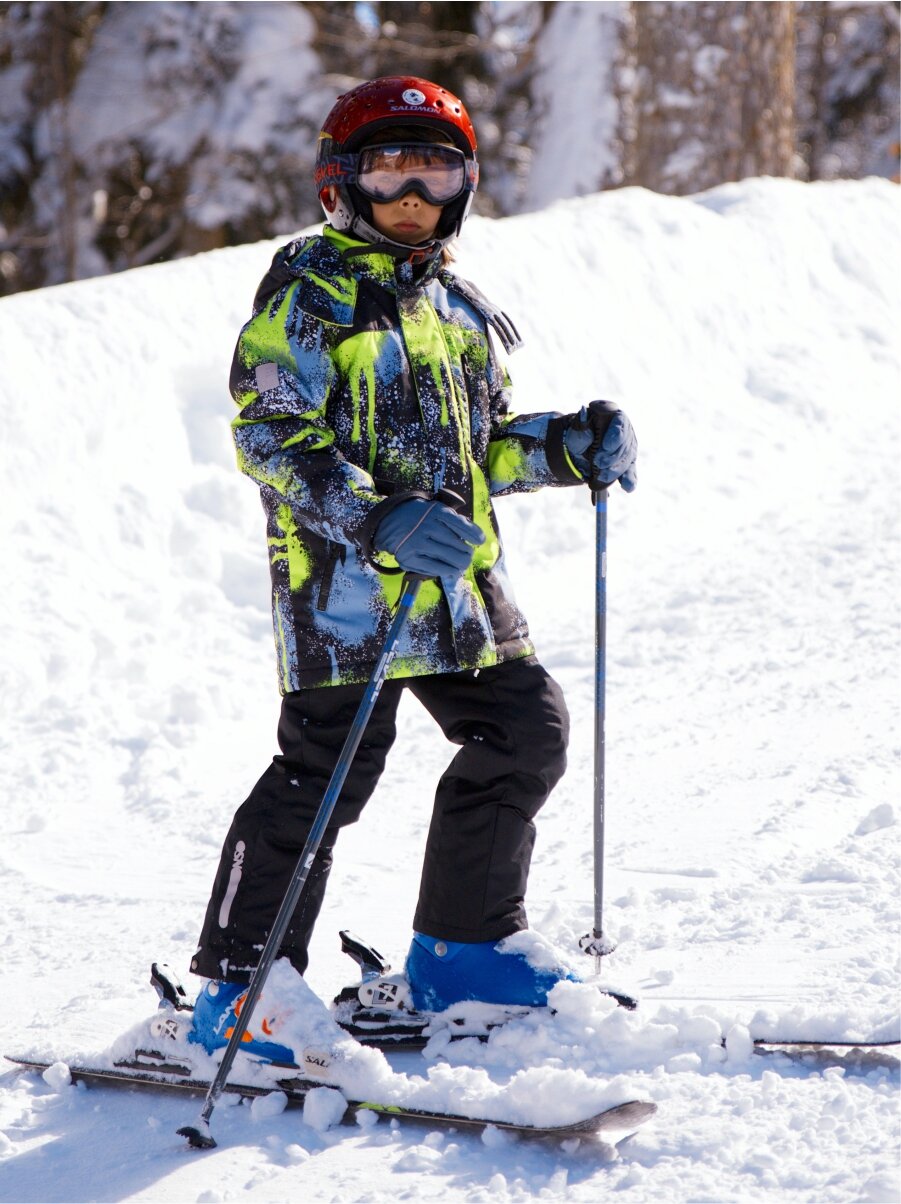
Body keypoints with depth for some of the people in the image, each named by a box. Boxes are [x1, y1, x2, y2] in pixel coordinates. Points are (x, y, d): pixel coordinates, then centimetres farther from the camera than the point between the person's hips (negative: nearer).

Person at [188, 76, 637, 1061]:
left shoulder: (455, 306, 21)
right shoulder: (308, 292, -4)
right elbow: (270, 434, -14)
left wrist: (572, 448, 9)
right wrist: (378, 519, -26)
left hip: (459, 576, 8)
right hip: (344, 576, -8)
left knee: (526, 733, 7)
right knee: (327, 767, -12)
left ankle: (459, 950, 22)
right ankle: (236, 989, -5)